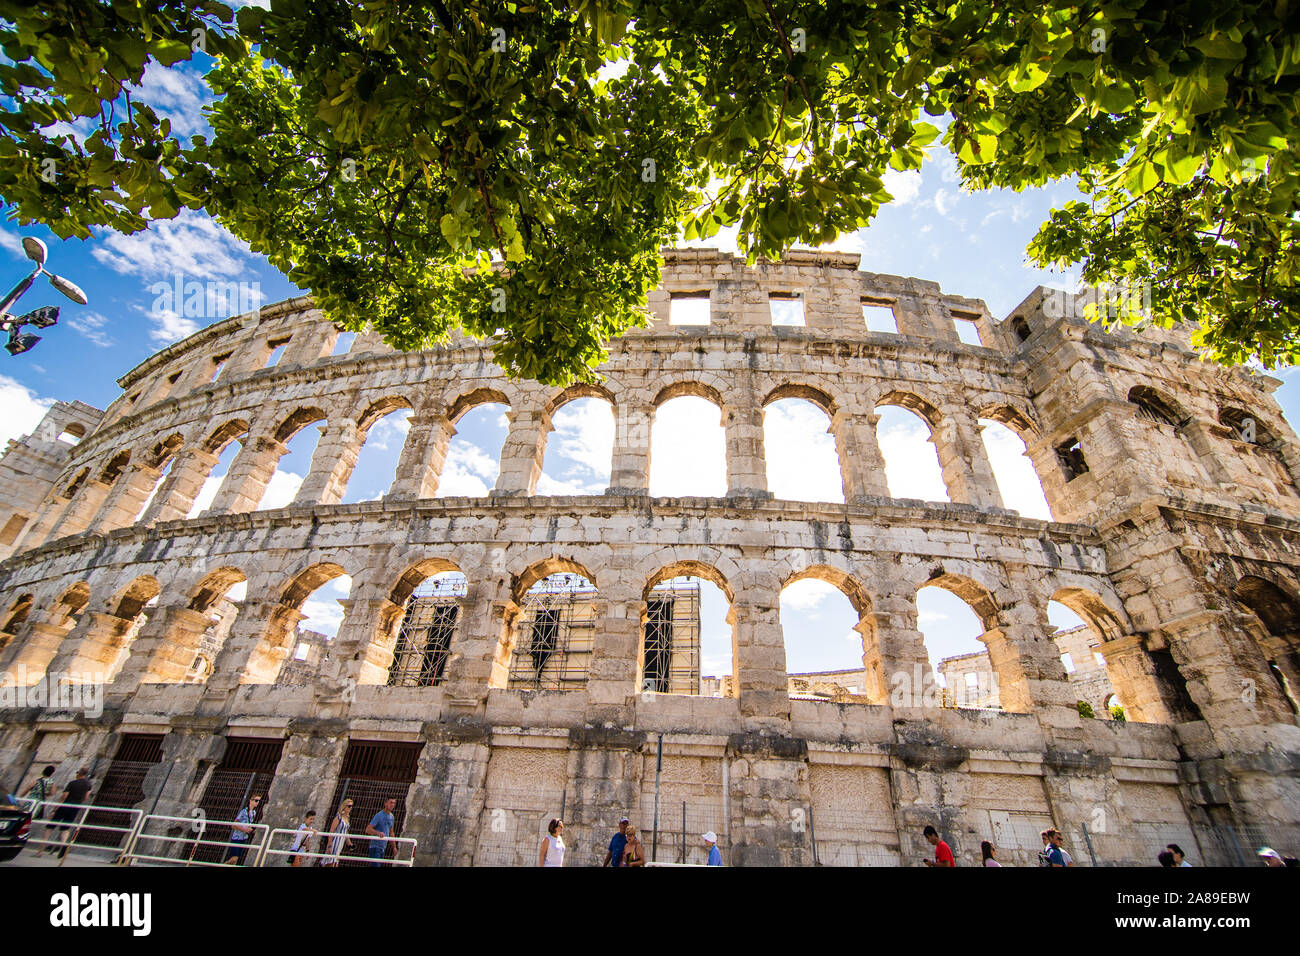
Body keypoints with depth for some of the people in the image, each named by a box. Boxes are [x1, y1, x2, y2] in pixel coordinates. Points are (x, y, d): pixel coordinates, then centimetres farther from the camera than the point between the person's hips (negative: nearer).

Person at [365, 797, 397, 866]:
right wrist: (378, 833, -37)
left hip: (383, 847, 8)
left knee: (380, 865, 10)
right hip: (375, 847, -8)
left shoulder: (391, 817, 10)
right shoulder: (378, 816, -14)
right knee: (375, 865, -13)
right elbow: (368, 829, -20)